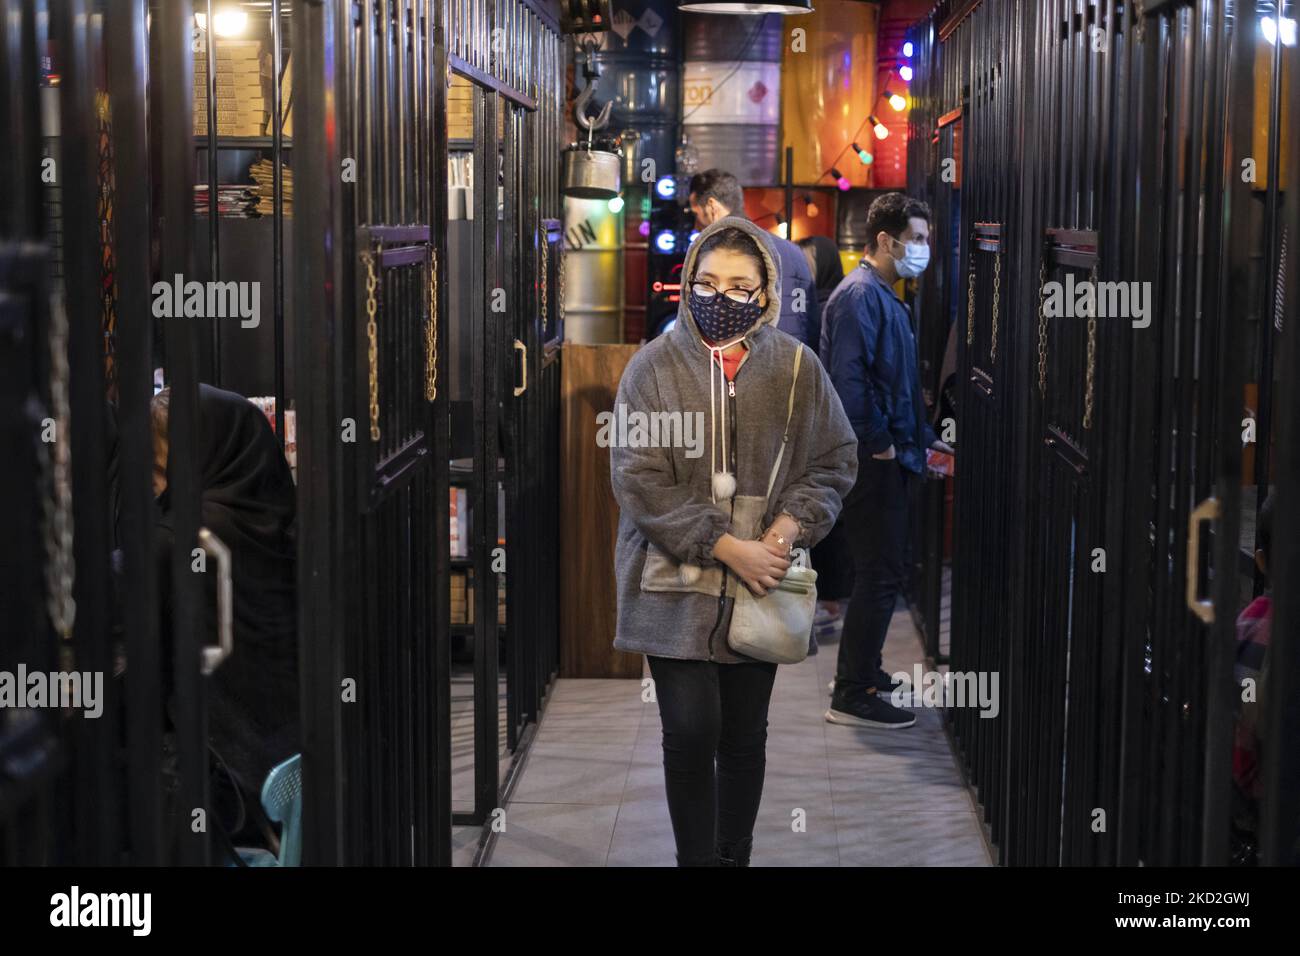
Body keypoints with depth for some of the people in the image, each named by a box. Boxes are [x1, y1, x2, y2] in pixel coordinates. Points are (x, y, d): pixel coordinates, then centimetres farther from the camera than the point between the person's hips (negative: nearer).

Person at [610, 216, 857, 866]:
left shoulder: (796, 369, 1)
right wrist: (725, 547, -16)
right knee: (690, 733, -6)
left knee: (745, 737, 11)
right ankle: (698, 860, 10)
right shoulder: (653, 366, -5)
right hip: (675, 585, -2)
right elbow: (639, 481, -10)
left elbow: (835, 460, 9)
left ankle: (736, 857, 27)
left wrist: (792, 525, -10)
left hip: (760, 585, 2)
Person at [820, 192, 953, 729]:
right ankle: (853, 696, -2)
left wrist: (925, 440, 19)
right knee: (879, 576, -8)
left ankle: (861, 672, 29)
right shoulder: (859, 296, -15)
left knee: (879, 572, 17)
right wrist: (879, 443, -20)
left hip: (889, 460, 10)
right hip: (872, 462, -10)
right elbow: (848, 379, -25)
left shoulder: (884, 297, 18)